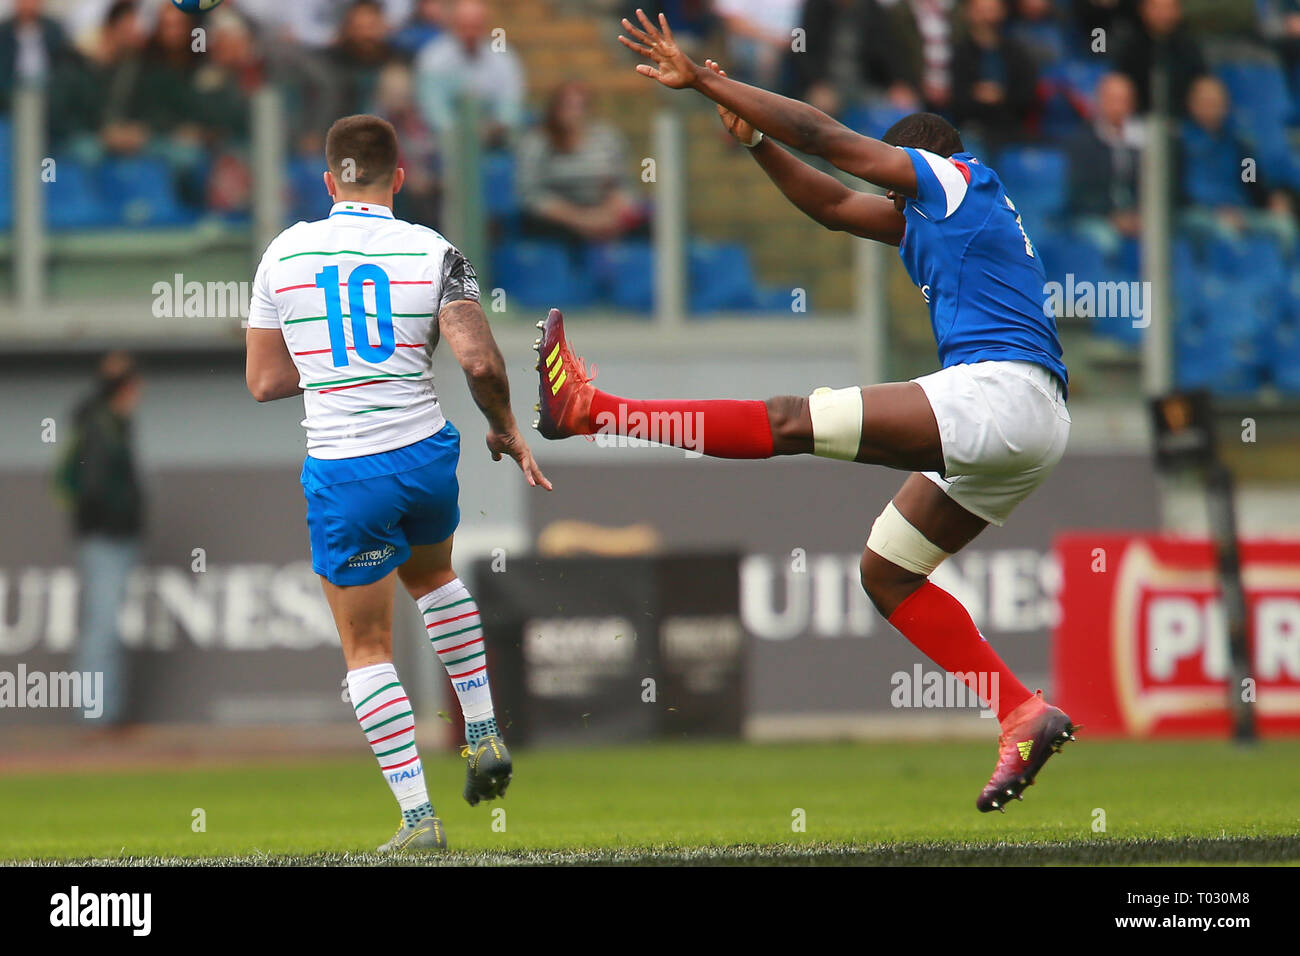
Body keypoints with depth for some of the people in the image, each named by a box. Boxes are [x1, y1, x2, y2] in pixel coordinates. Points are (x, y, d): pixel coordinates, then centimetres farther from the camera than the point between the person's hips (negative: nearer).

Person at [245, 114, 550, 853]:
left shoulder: (284, 253, -2)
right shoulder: (433, 253, -6)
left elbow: (265, 382, 3)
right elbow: (479, 360, -17)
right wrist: (507, 430, 1)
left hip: (342, 474, -2)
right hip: (426, 454, 2)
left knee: (368, 647, 8)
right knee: (432, 575, 34)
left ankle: (419, 819, 2)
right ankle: (484, 735, 29)